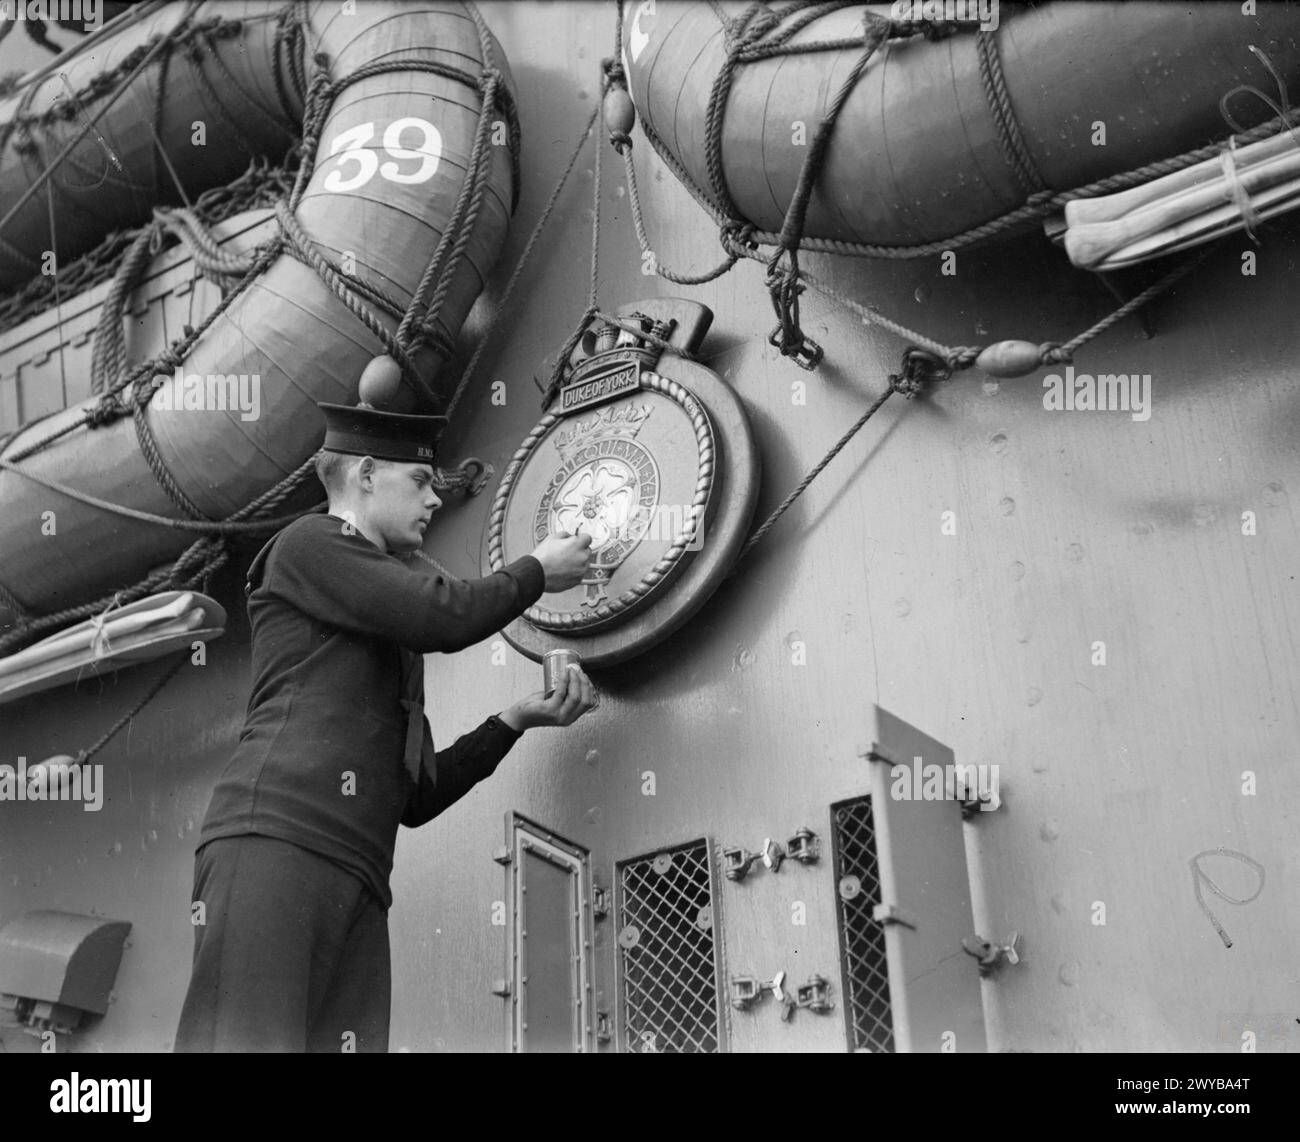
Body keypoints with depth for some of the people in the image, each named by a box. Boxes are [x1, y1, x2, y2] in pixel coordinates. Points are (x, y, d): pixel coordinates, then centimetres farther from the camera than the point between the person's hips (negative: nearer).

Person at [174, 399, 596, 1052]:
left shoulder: (390, 648, 33)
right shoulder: (309, 543, 9)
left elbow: (415, 796, 28)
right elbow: (446, 616, -5)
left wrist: (516, 720, 19)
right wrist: (538, 570, 12)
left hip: (358, 877, 8)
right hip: (272, 841, -8)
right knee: (250, 1040, -19)